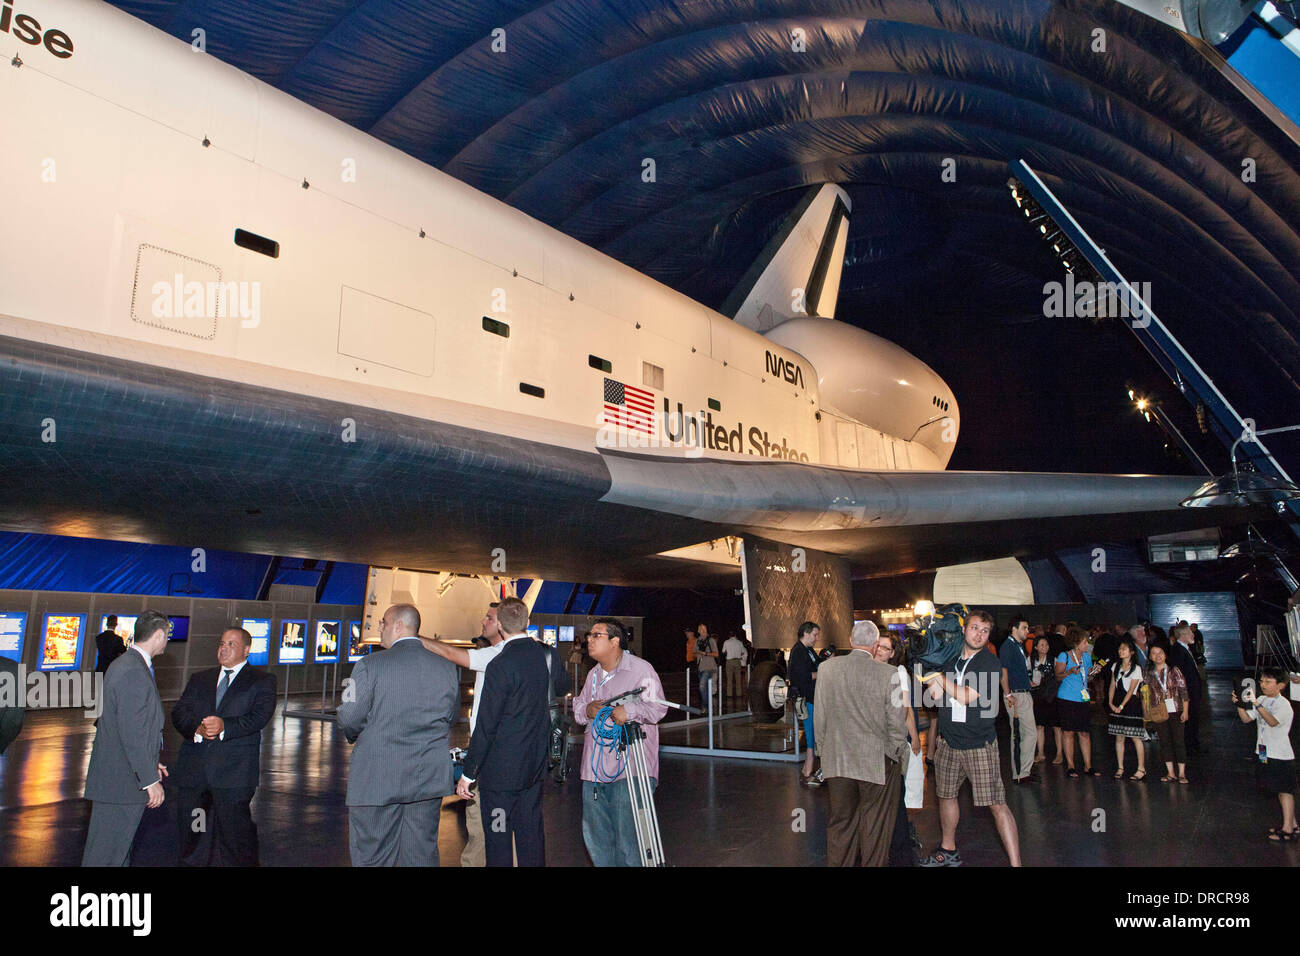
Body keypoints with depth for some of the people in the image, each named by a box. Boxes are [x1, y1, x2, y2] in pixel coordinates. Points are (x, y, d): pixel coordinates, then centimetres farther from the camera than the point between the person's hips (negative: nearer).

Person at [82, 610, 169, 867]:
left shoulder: (122, 665, 12)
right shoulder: (134, 673, -21)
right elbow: (132, 734, -23)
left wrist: (149, 763, 21)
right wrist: (150, 780, -19)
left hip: (113, 777, 10)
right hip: (122, 782, -10)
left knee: (120, 851, 18)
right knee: (106, 856, -1)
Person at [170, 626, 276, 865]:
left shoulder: (262, 681, 6)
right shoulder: (199, 679, 20)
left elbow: (260, 716, -8)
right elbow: (179, 713, 8)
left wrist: (225, 726, -23)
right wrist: (197, 728, -13)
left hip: (233, 773, -4)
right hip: (194, 769, 4)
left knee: (235, 831, -3)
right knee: (189, 828, 10)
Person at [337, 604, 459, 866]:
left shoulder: (370, 665, -10)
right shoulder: (449, 668, 2)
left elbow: (349, 719, -8)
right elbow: (451, 718, 9)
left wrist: (354, 736, 14)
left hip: (378, 779, -4)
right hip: (429, 779, 4)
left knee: (373, 857, 8)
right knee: (423, 855, 13)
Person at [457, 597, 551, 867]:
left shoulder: (500, 665, -19)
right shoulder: (540, 654, 2)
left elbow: (485, 725, -16)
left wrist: (468, 773, -10)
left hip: (502, 768, -7)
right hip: (535, 763, 7)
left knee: (498, 838, 4)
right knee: (530, 831, 16)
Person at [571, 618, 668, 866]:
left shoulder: (641, 669, -5)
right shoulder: (594, 674, 18)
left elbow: (658, 707, -13)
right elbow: (578, 706, 20)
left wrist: (629, 711, -29)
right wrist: (586, 710, -3)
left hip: (630, 769, -7)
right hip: (595, 769, 7)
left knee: (628, 836, -6)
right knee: (595, 834, 13)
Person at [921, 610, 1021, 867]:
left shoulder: (990, 663, -10)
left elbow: (966, 696, -18)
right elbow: (938, 694, 22)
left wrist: (937, 675, -12)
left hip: (979, 745, -6)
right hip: (949, 742, 6)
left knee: (997, 805, -8)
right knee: (945, 796, 17)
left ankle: (1016, 863, -1)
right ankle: (948, 851, 36)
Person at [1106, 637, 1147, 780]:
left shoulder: (1136, 669, -5)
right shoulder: (1115, 666, 12)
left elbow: (1131, 690, -9)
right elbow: (1112, 686, 11)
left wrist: (1122, 706, -12)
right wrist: (1111, 703, 0)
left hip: (1131, 704, -5)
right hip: (1117, 705, 5)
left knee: (1135, 737, -4)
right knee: (1119, 737, 6)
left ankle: (1141, 769, 4)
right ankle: (1120, 768, 10)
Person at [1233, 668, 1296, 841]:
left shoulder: (1283, 704, -15)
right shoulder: (1262, 700, 8)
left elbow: (1273, 721, -32)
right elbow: (1246, 718, 6)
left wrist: (1256, 704, -42)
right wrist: (1240, 704, -10)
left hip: (1281, 755, -8)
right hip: (1266, 753, 8)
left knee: (1285, 790, -2)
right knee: (1280, 790, 15)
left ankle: (1288, 830, 3)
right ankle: (1292, 825, 26)